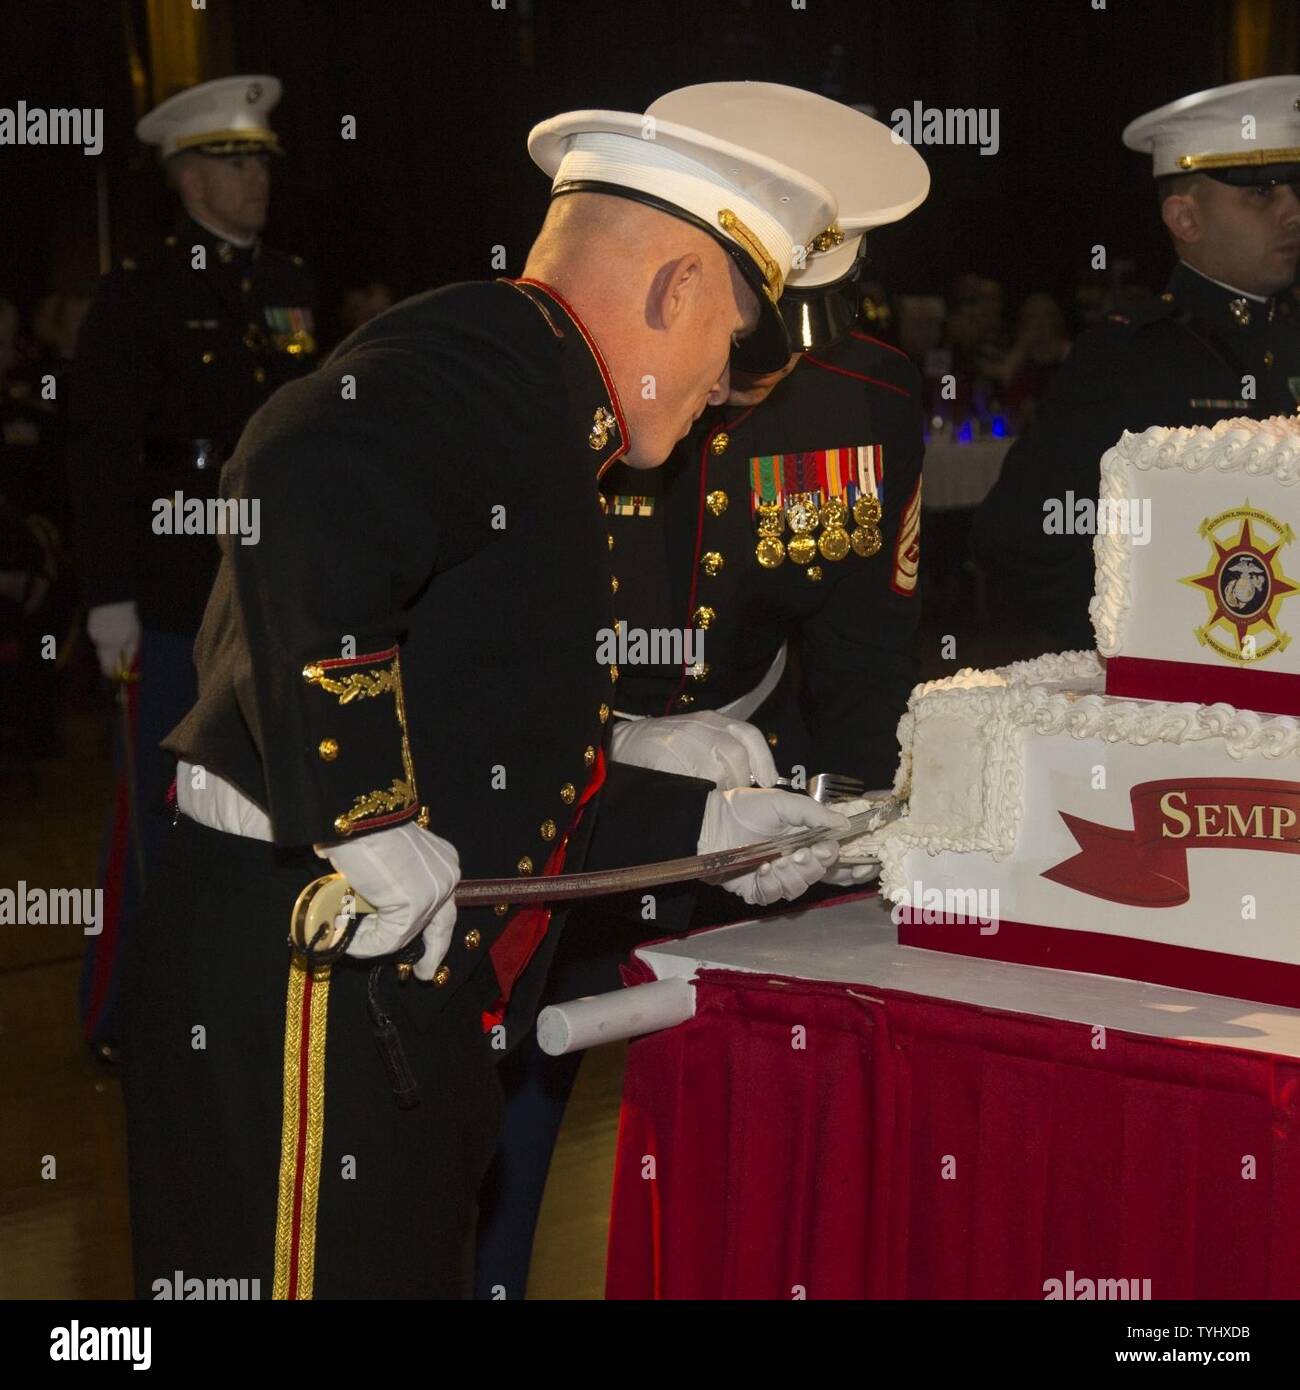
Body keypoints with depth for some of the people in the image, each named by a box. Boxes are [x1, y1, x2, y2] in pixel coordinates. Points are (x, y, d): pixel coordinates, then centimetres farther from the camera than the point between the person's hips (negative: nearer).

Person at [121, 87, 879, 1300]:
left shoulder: (530, 422, 21)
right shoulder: (478, 362, -11)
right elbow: (300, 501, -34)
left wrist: (703, 827, 24)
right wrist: (368, 821, -31)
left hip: (404, 992, 10)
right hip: (303, 984, -10)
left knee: (415, 1269, 17)